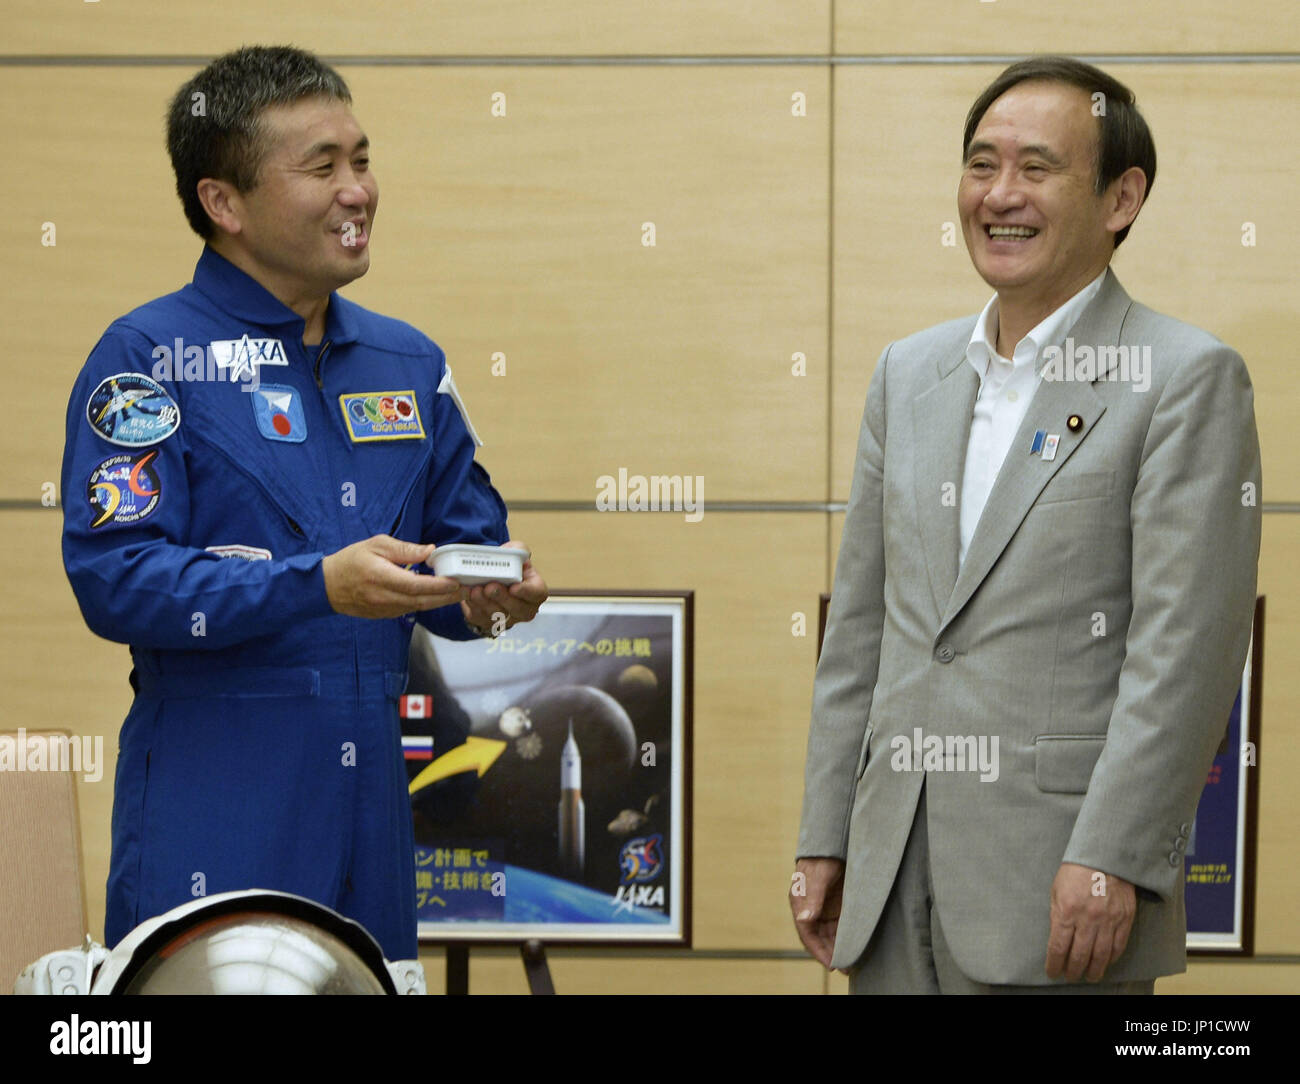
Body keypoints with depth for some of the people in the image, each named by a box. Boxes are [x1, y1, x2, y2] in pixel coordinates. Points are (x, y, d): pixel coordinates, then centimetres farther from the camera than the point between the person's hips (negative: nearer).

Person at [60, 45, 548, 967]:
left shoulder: (409, 363, 14)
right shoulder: (148, 356, -5)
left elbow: (466, 538, 19)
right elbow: (113, 577, -15)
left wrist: (487, 595, -5)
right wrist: (318, 586, -24)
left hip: (370, 806, 6)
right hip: (213, 817, -5)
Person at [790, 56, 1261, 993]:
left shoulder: (1187, 378, -5)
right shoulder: (909, 373, 14)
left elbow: (1187, 647, -12)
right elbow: (860, 626, 15)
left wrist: (1110, 860, -17)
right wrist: (824, 837, 11)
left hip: (1059, 882, -5)